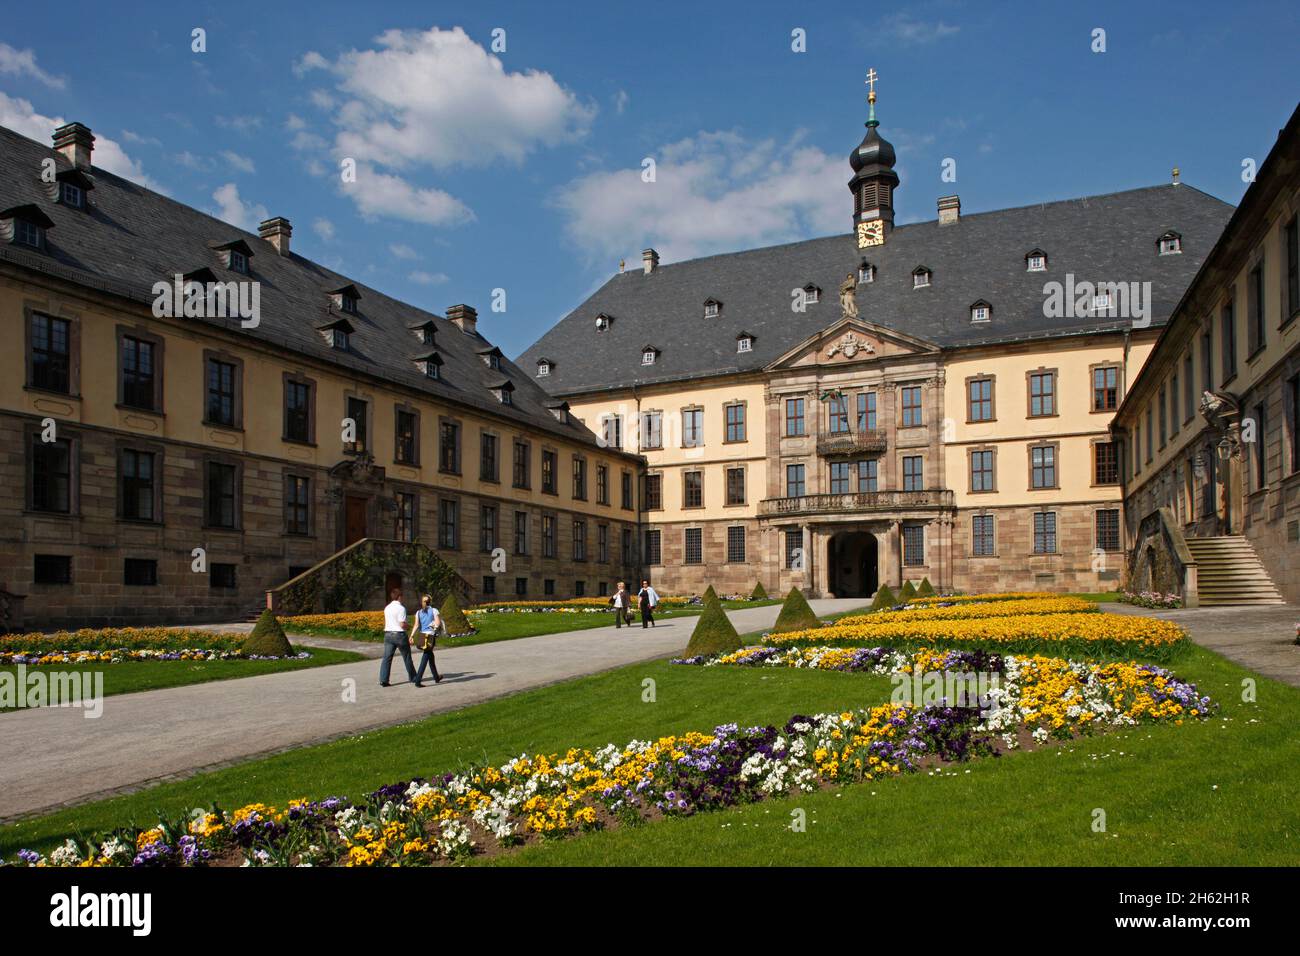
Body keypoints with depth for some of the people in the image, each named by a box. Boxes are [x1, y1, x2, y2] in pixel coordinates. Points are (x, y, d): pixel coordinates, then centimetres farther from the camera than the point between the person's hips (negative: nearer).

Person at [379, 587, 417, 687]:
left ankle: (383, 680, -7)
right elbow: (402, 625, -17)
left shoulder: (387, 608, 9)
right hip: (399, 634, -5)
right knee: (407, 657, 9)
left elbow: (385, 623, 16)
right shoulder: (401, 608, -14)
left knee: (387, 658, 1)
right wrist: (406, 625, 2)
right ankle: (413, 678, 20)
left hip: (388, 634, 5)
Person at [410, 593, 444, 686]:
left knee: (430, 655, 20)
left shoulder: (418, 612, 8)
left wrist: (412, 636, -8)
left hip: (422, 636, 5)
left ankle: (436, 677, 33)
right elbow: (438, 623, -11)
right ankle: (418, 680, -15)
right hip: (431, 636, -5)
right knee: (425, 658, -5)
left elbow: (416, 625, -4)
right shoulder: (434, 610, -3)